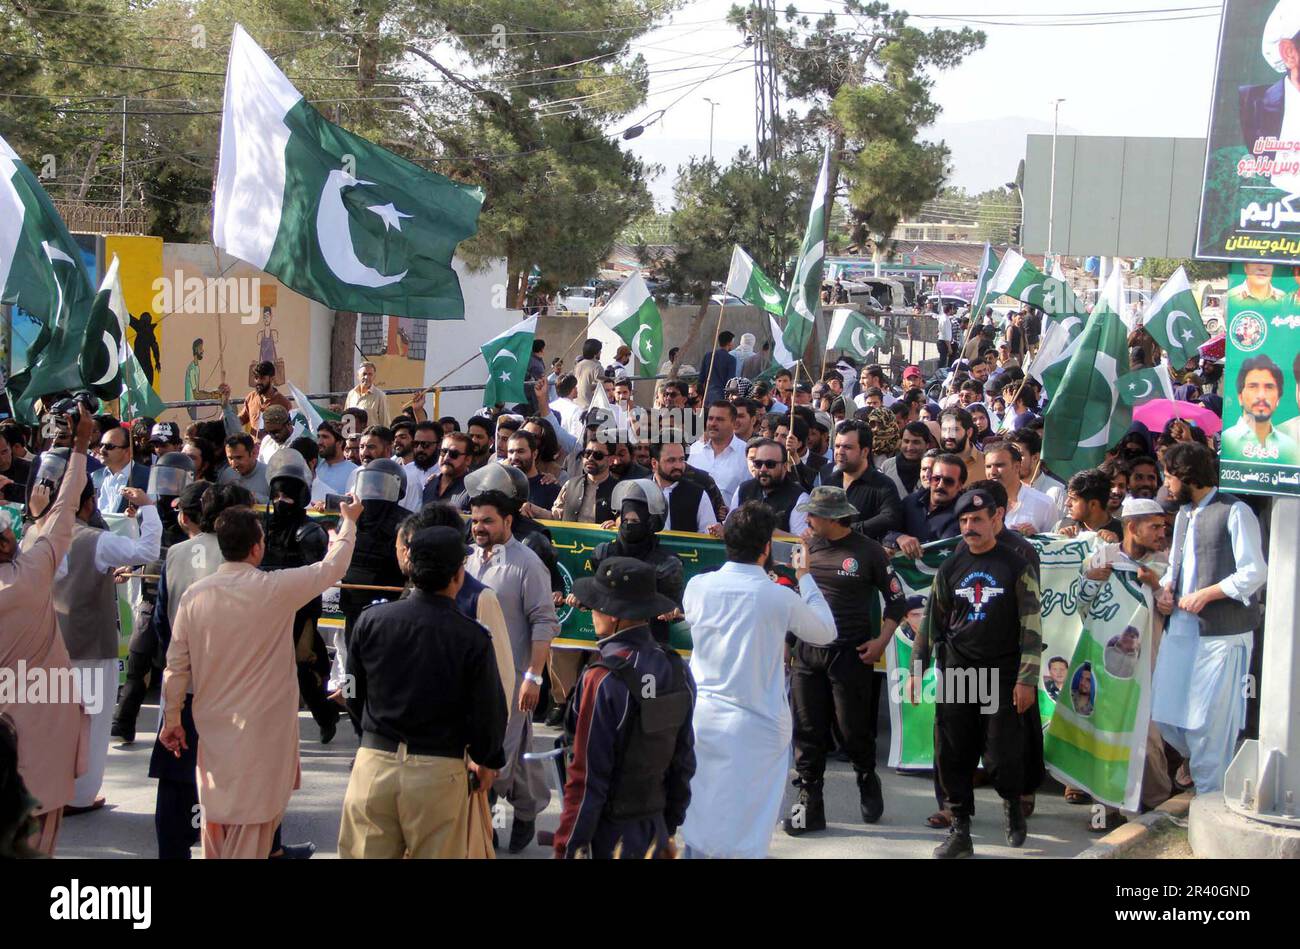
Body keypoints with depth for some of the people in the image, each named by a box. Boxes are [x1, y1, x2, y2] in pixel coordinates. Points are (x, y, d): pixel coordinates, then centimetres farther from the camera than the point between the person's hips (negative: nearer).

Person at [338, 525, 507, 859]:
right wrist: (487, 761, 14)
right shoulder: (473, 638, -11)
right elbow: (489, 711, -5)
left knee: (367, 853, 11)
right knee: (434, 853, 9)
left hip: (374, 763, 2)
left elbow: (353, 695, 8)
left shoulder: (371, 620, -2)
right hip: (439, 770, -2)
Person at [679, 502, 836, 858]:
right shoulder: (781, 598, -12)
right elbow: (826, 632, 5)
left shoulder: (697, 587, -5)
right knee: (748, 835, 5)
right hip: (757, 726, -3)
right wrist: (805, 577, 14)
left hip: (703, 718, 4)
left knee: (697, 833, 14)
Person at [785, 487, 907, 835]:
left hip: (851, 653, -4)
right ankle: (809, 804, 10)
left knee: (853, 729, 1)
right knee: (807, 730, 3)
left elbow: (896, 600, 2)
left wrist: (881, 640, -8)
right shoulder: (808, 547, 7)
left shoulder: (868, 552, -4)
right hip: (807, 651, 4)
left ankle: (867, 781, 29)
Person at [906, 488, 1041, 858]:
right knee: (953, 754, 1)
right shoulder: (950, 568, 8)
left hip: (1002, 673, -3)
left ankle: (1012, 805, 27)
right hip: (955, 672, 3)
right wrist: (916, 671, 10)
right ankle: (959, 830, 10)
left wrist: (1026, 679, -10)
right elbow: (932, 620, 13)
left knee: (1002, 755, -3)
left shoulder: (1017, 567, -2)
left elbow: (1031, 625, -4)